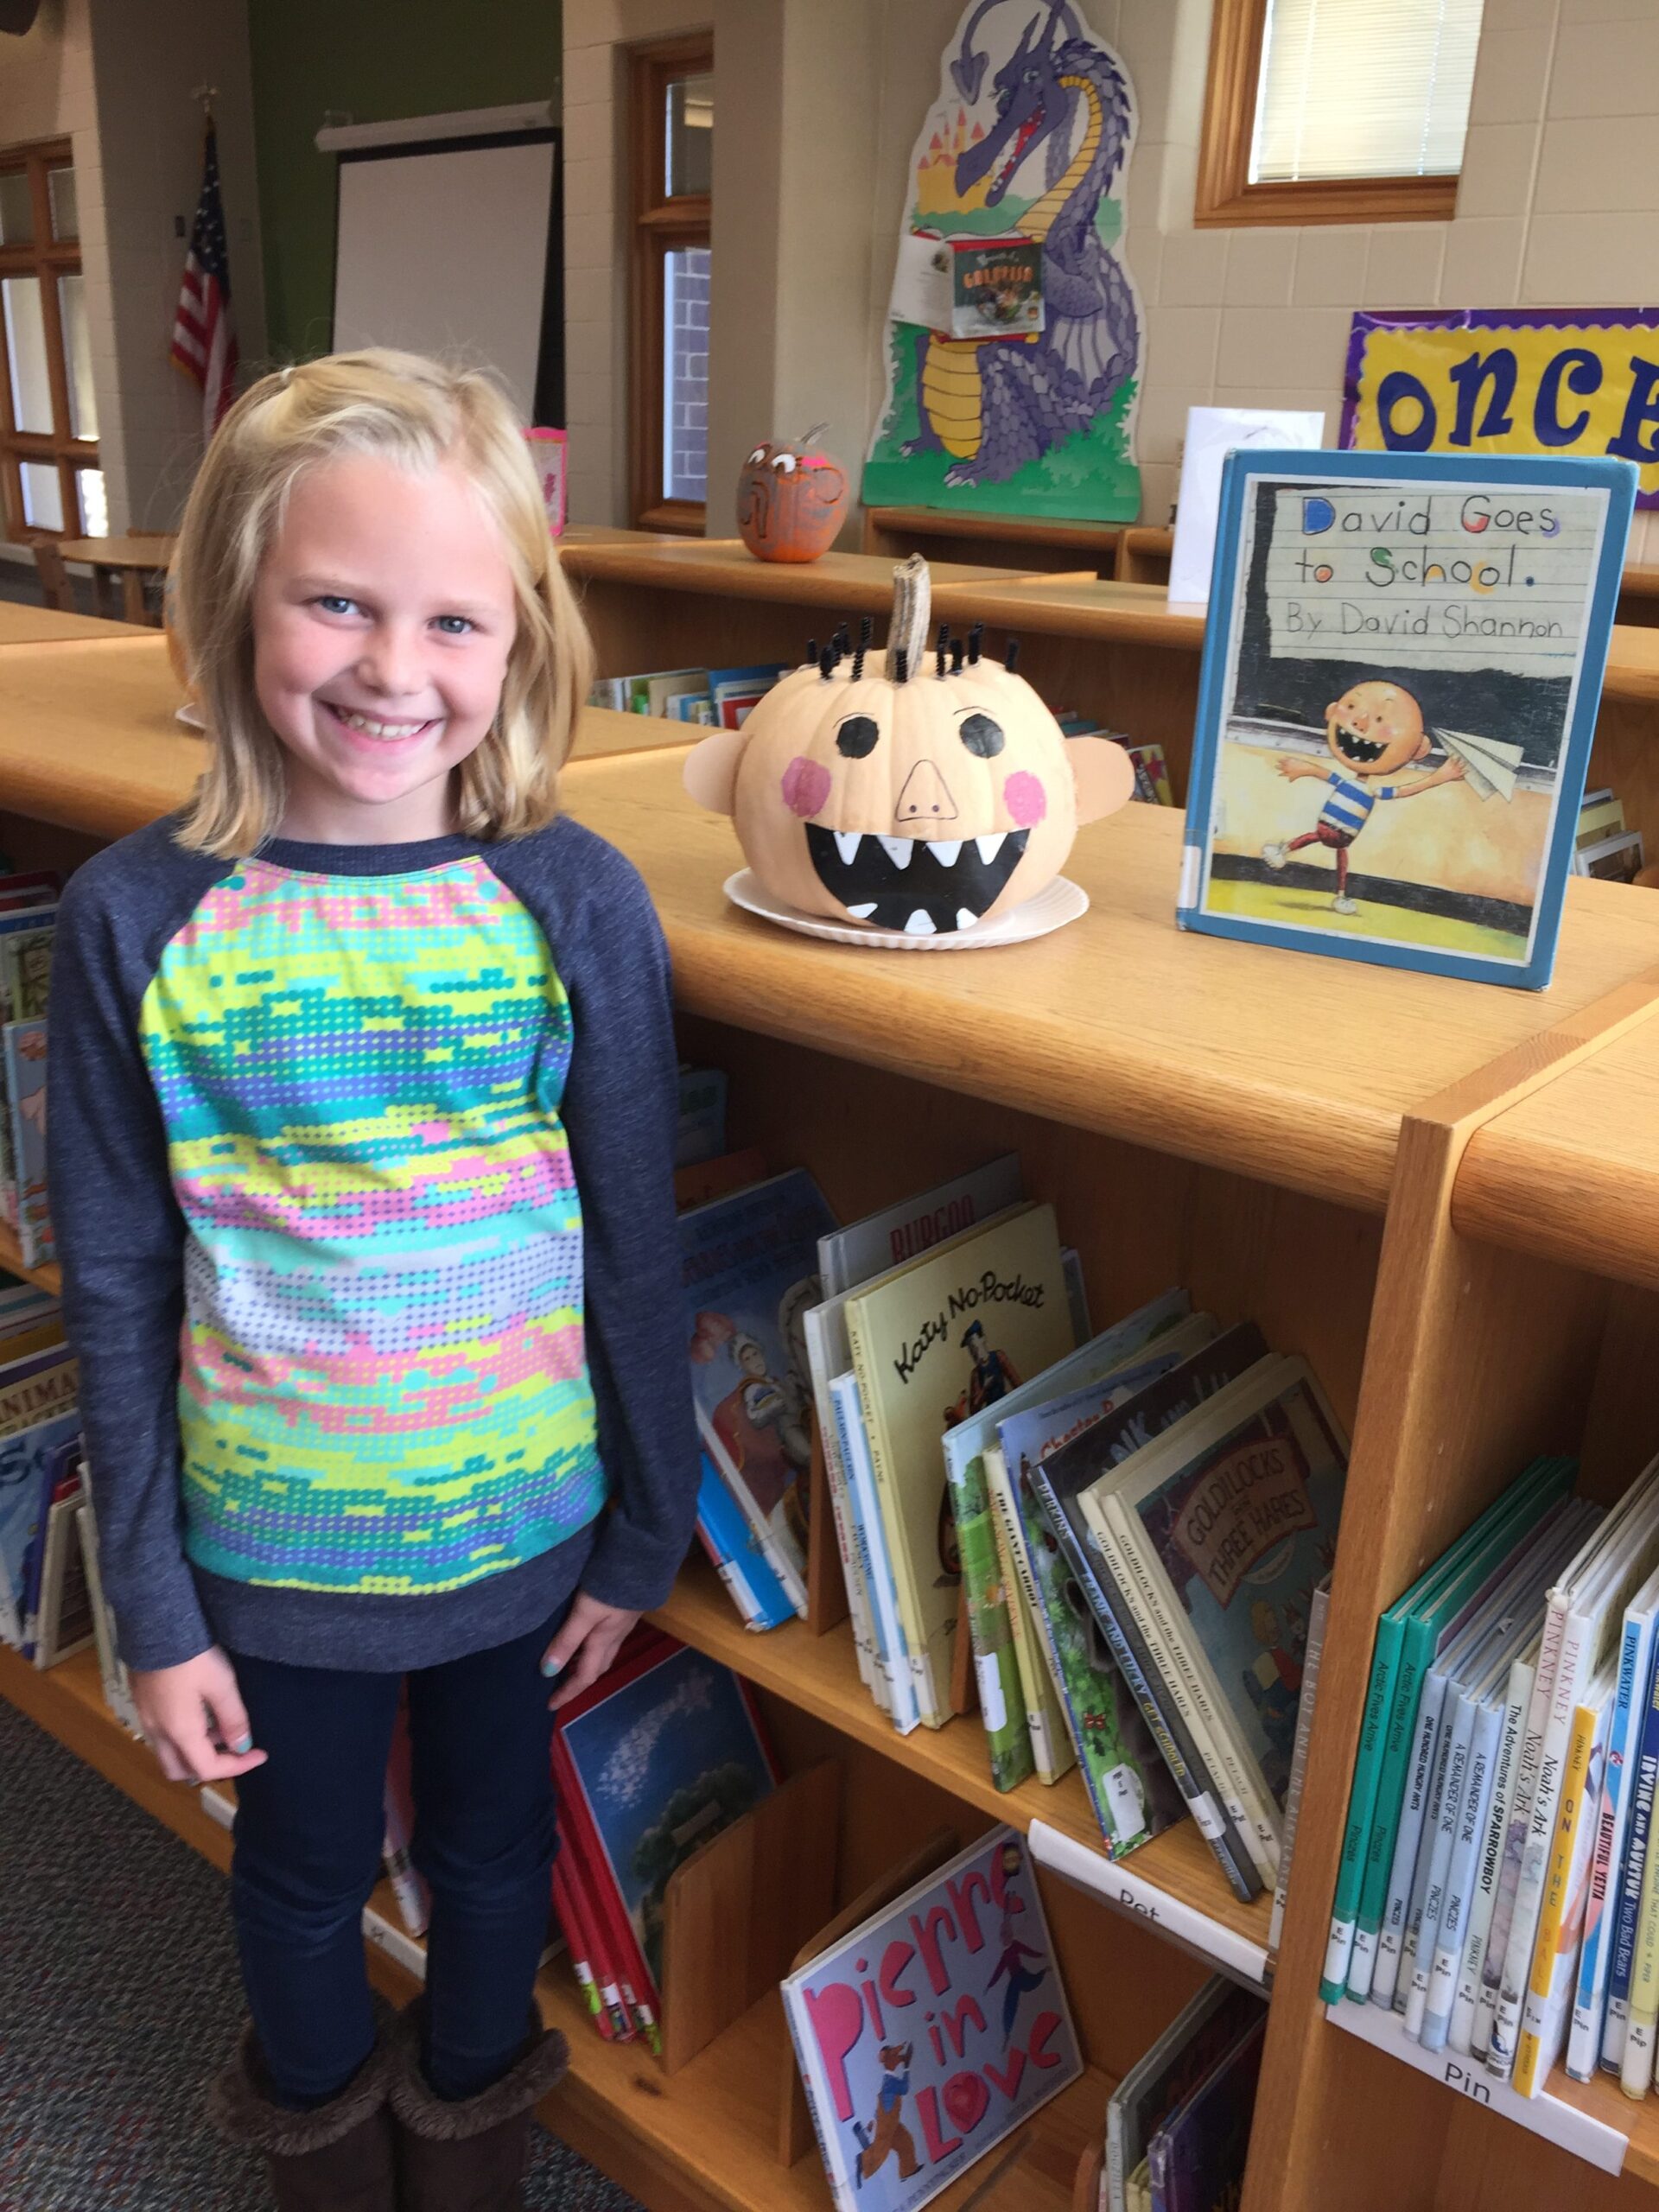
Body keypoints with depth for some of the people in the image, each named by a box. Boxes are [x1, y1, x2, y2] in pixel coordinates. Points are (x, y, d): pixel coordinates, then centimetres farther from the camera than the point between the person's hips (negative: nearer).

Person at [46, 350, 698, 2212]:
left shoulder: (576, 905, -13)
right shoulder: (137, 918, -13)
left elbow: (633, 1244, -6)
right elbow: (117, 1287, -7)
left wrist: (645, 1532, 0)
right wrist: (152, 1607, -3)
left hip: (524, 1520, 1)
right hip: (272, 1544, 0)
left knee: (492, 1850, 24)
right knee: (303, 1872, 23)